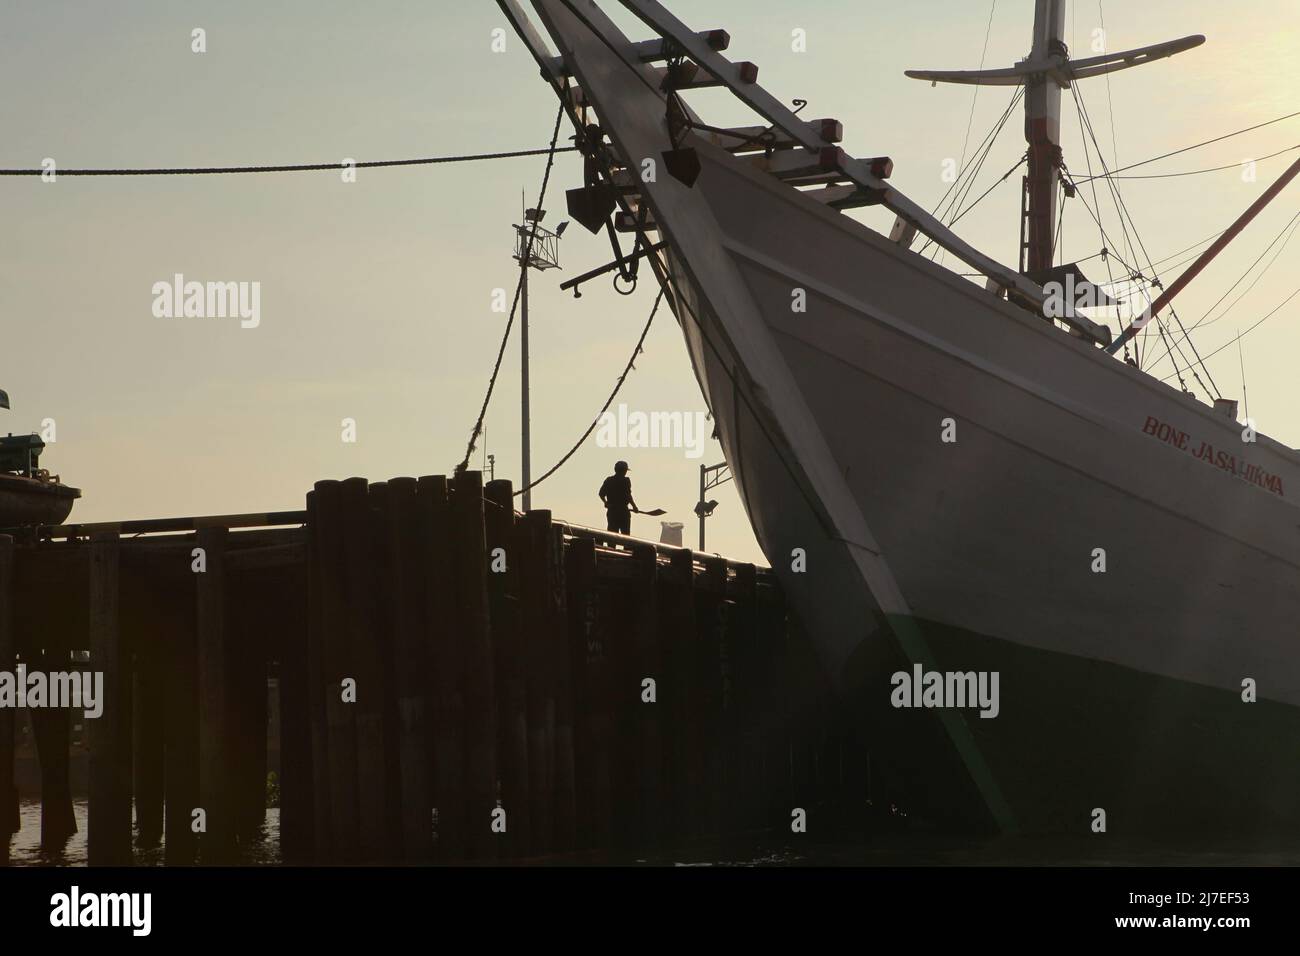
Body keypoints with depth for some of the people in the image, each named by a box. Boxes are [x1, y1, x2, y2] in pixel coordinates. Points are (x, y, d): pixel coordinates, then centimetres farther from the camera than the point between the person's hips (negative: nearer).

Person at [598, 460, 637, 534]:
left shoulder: (608, 480, 7)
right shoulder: (625, 480, -8)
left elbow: (601, 494, 9)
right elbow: (628, 495, -14)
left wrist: (606, 503, 26)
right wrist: (634, 506, -1)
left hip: (611, 511, 5)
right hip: (623, 511, -5)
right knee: (625, 533, 0)